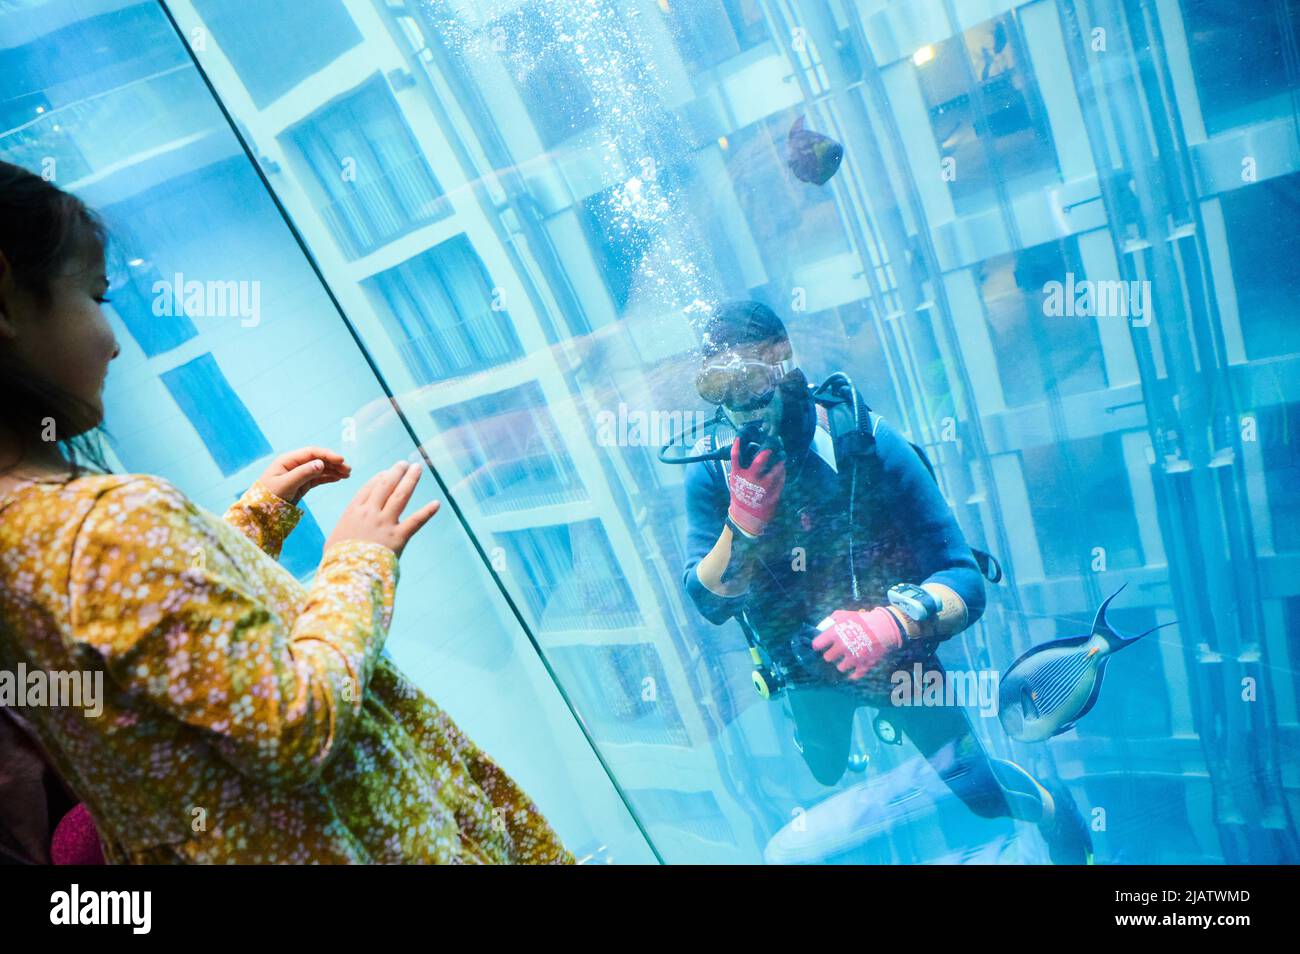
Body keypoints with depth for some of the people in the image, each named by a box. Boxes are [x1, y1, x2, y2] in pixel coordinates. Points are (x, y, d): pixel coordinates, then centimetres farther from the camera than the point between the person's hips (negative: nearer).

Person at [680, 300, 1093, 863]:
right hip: (805, 671, 3)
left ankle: (1058, 814, 43)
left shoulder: (866, 442, -29)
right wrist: (743, 518, -38)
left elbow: (964, 581, -31)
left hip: (896, 655, -3)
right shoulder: (712, 473, -20)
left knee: (979, 791, 9)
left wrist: (891, 621, -51)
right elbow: (709, 604, -21)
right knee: (824, 783, 28)